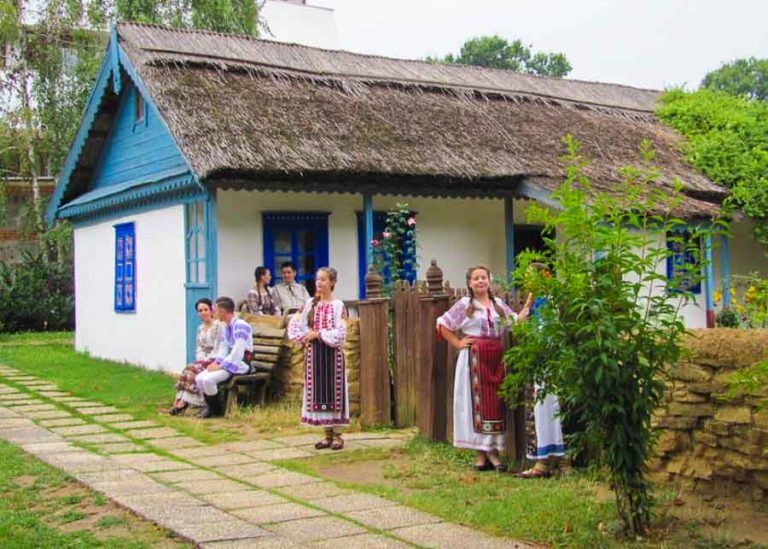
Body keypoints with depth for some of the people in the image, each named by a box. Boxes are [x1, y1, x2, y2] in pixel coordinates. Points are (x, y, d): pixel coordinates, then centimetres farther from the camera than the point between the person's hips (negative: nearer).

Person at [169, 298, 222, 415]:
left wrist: (206, 360, -18)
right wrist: (200, 359, -3)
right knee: (188, 370, -22)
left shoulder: (218, 326, -7)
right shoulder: (200, 328, 17)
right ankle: (179, 402, -30)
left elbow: (217, 348, -13)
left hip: (213, 360, -6)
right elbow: (198, 348, 17)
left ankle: (182, 403, -27)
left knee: (192, 370, -27)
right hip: (202, 360, 6)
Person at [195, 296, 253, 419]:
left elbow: (237, 353, -23)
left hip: (239, 364, -9)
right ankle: (209, 406, 12)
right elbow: (223, 349, 12)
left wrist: (220, 366, -19)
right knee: (199, 378, -3)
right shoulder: (225, 327, 14)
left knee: (208, 380, -23)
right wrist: (216, 362, -6)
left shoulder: (240, 325, -17)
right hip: (228, 363, 9)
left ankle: (214, 408, -1)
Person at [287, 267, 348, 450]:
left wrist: (317, 334, -14)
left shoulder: (338, 305, -5)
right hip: (314, 351, 4)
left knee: (334, 390, -1)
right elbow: (294, 323, 12)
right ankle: (327, 434, 14)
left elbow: (339, 333, -14)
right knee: (318, 391, 5)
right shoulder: (310, 304, 7)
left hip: (332, 352, -4)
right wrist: (302, 338, -2)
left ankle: (337, 434, 6)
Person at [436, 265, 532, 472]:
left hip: (496, 357, 4)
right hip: (475, 358, -4)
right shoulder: (464, 305, 3)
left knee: (496, 403, 3)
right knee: (478, 402, -2)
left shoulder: (498, 304, 14)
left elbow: (516, 321, 9)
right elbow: (443, 325, 4)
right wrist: (458, 344, -2)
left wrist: (528, 302, 1)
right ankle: (479, 454, 4)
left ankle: (493, 451, 10)